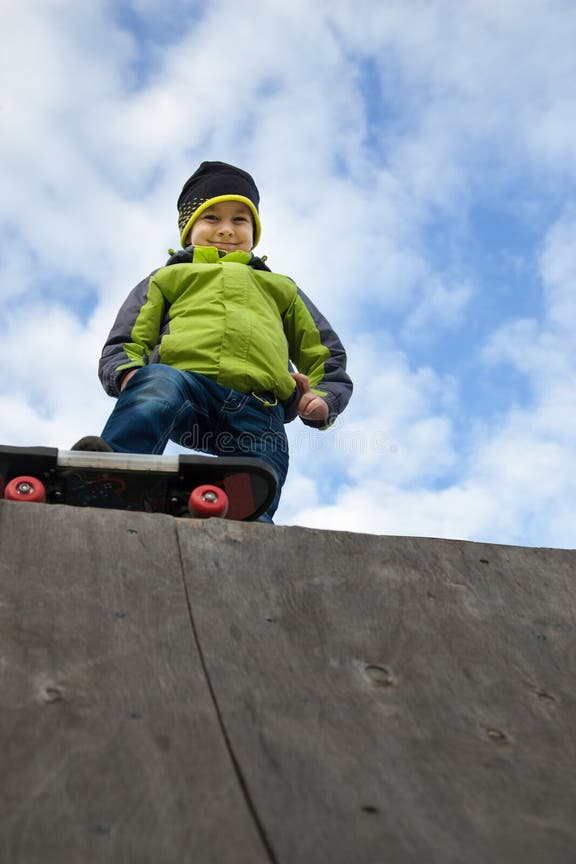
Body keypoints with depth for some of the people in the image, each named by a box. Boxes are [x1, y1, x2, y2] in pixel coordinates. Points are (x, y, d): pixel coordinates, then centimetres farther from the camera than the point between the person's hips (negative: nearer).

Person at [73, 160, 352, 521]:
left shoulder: (280, 287, 41)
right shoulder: (167, 278, 36)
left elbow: (326, 357, 37)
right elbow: (124, 345, 25)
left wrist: (324, 399, 12)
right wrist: (127, 372, -2)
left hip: (256, 412, 3)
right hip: (184, 378, -2)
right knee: (157, 384, -39)